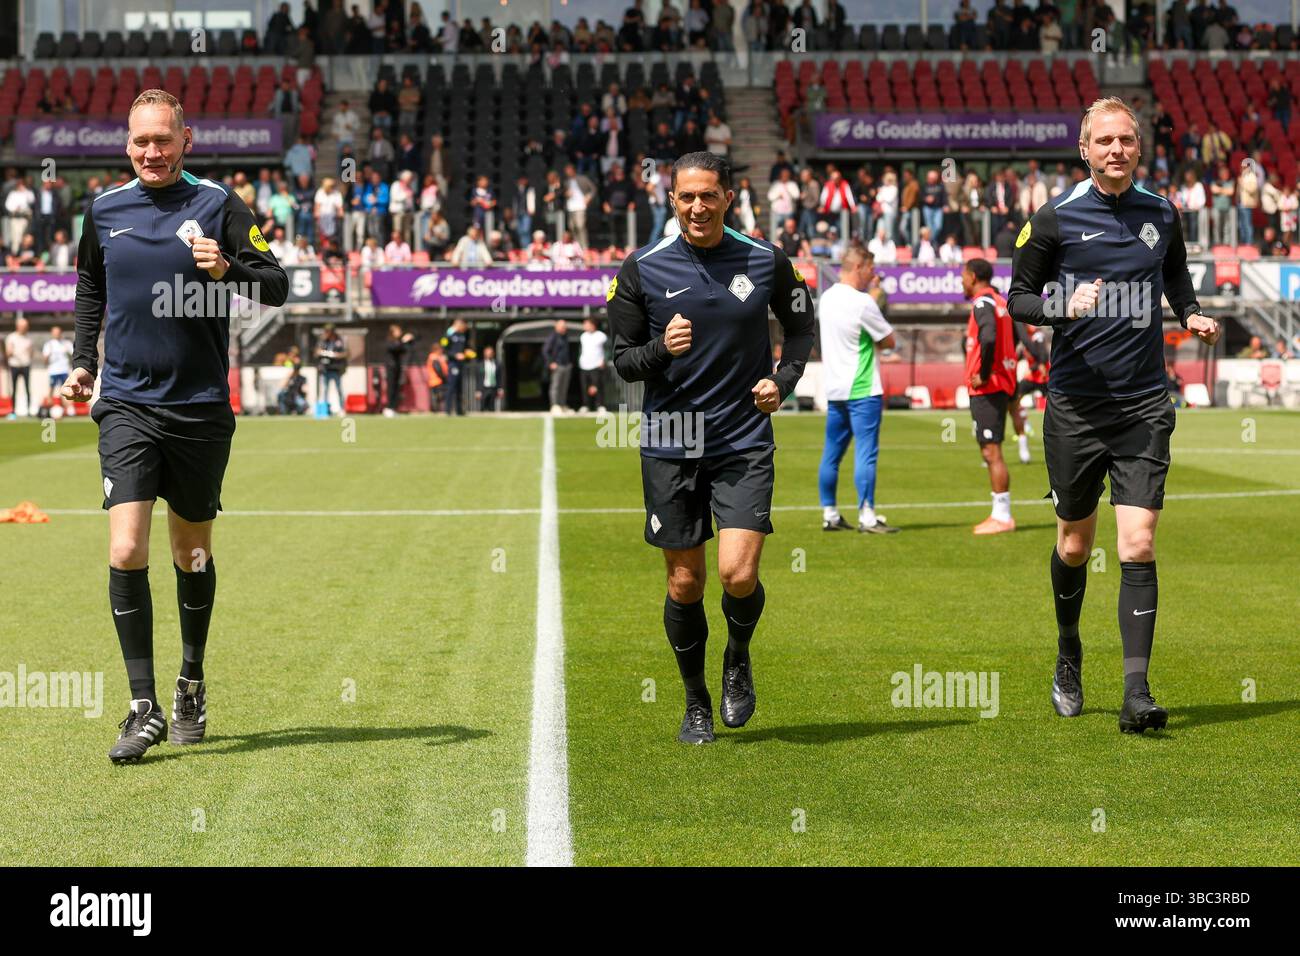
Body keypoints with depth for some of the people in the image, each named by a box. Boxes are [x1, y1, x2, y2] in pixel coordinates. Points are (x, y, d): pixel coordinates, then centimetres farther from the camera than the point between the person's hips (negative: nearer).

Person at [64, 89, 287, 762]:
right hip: (126, 404, 1)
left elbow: (278, 287, -6)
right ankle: (144, 706, -10)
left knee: (193, 552, 11)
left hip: (200, 407, -1)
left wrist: (228, 270, -25)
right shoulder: (103, 209, 7)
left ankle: (191, 683, 31)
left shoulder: (217, 205, -2)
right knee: (126, 551, -13)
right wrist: (83, 363, 13)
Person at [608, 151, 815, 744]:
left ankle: (738, 659, 19)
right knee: (685, 583, 5)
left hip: (744, 441, 0)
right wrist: (662, 349, -18)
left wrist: (782, 380, 1)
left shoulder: (767, 262, 0)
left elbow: (801, 326, 18)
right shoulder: (642, 270, -2)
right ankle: (696, 702, 26)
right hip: (670, 444, 1)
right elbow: (623, 361, 2)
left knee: (738, 574, -14)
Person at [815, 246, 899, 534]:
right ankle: (867, 516, -7)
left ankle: (829, 514, 15)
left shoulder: (826, 298, 7)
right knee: (866, 453, -6)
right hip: (863, 390, -8)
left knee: (831, 453, 11)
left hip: (834, 389, 8)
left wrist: (872, 293, 14)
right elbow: (888, 340, -7)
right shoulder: (863, 303, -16)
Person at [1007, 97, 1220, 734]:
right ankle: (1068, 656, 36)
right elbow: (1018, 298, 0)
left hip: (1143, 406, 1)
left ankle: (1136, 693, -10)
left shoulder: (1163, 216, 6)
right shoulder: (1056, 219, -3)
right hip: (1074, 406, -1)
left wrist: (1191, 314, 5)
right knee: (1074, 545, 10)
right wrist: (1065, 307, -19)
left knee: (1138, 546, -10)